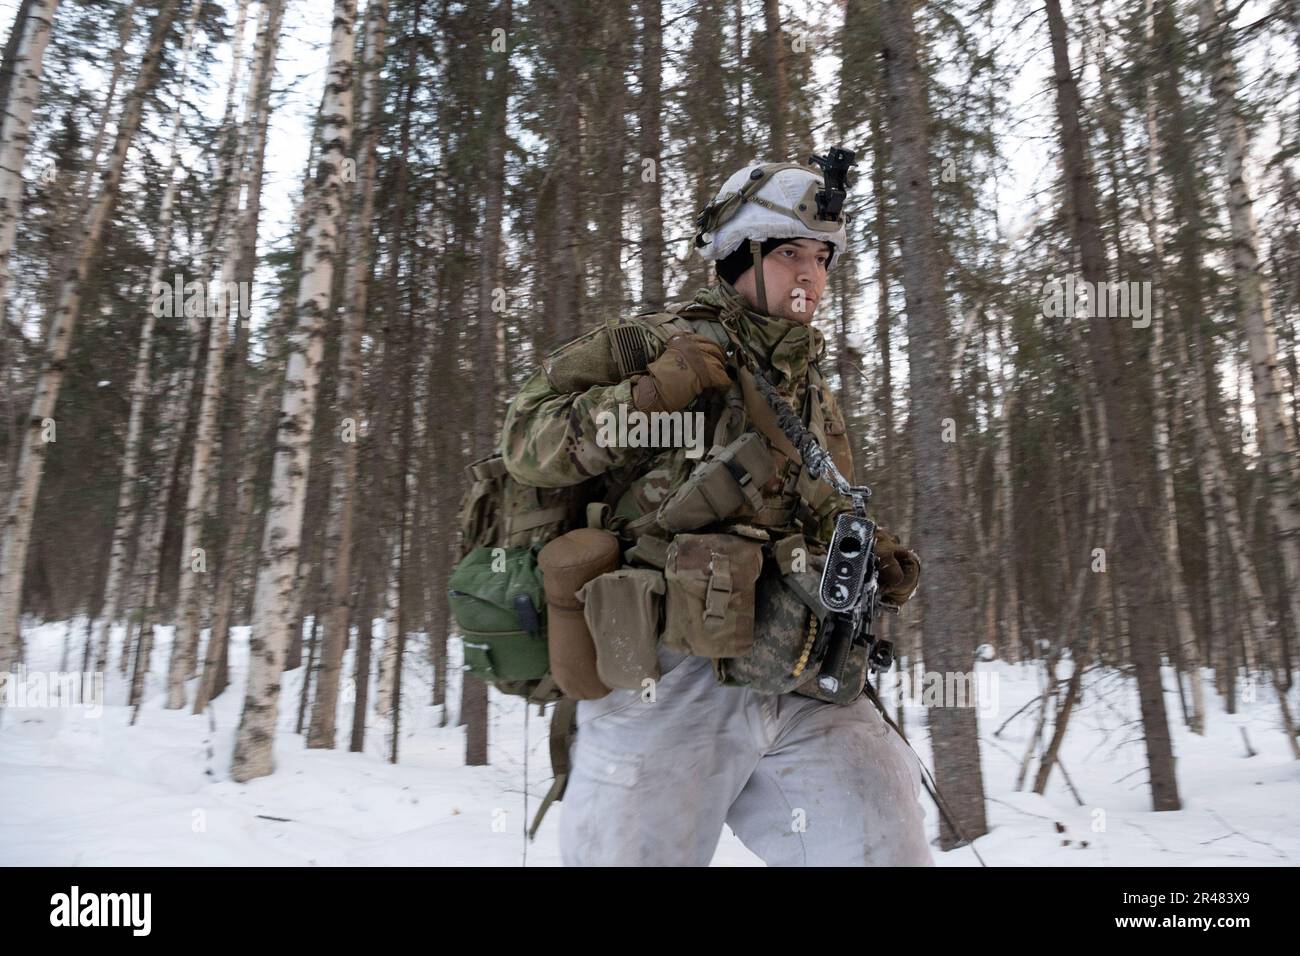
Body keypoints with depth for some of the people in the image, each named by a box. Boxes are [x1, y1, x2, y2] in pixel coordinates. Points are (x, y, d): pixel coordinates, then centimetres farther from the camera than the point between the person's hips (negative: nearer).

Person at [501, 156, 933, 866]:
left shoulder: (816, 397, 22)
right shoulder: (651, 345, 2)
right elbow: (524, 442, -3)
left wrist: (869, 553, 12)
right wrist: (648, 397, -16)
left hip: (800, 682, 6)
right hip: (671, 678, -5)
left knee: (888, 848, -4)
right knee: (633, 851, 5)